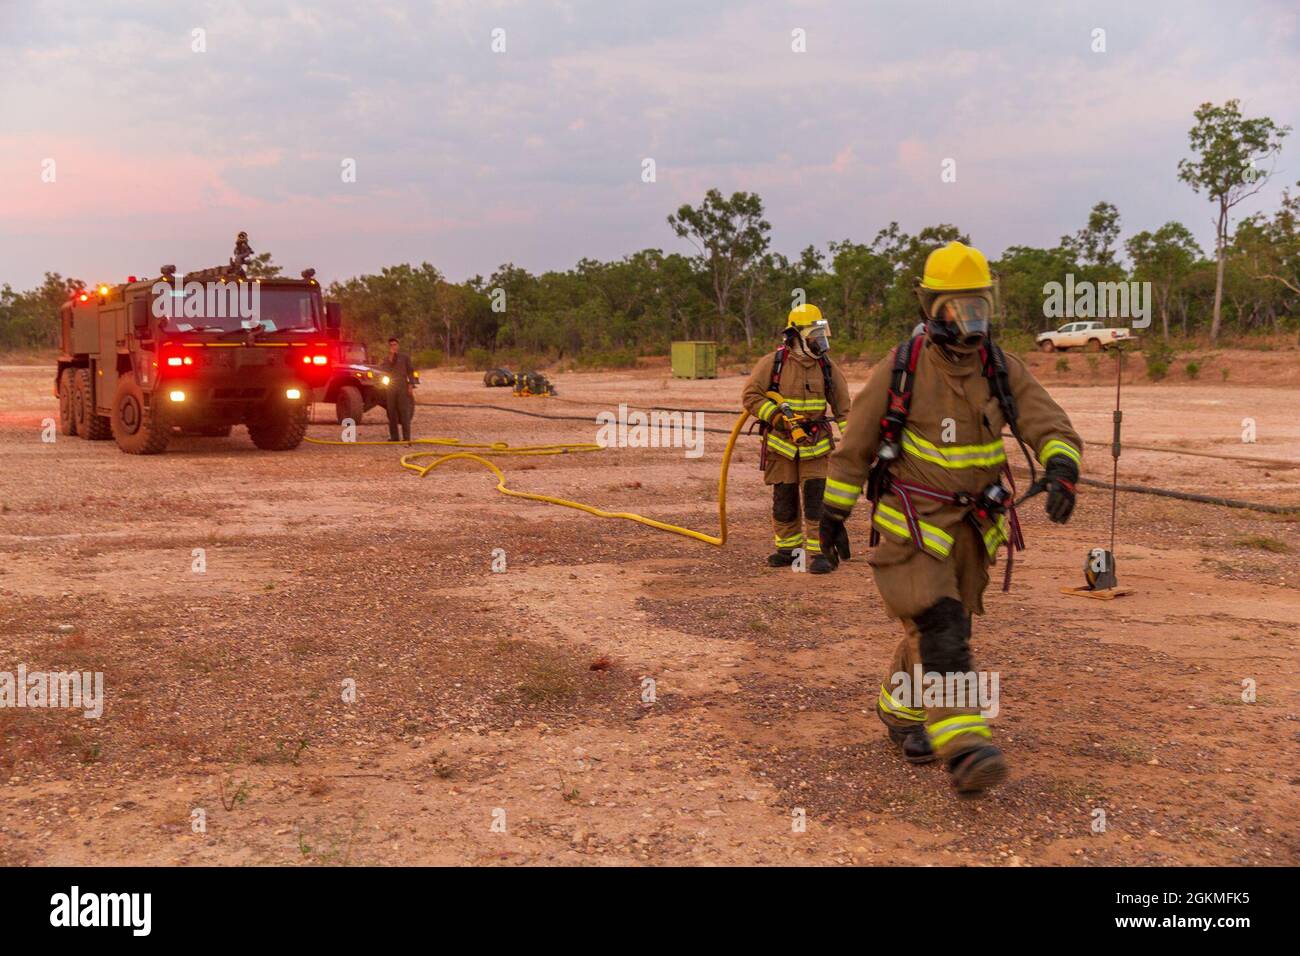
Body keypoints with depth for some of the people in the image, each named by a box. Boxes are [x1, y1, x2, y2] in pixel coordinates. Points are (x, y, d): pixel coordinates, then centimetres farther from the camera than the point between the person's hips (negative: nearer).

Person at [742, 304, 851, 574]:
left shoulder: (827, 366, 2)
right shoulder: (772, 362, -8)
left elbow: (843, 405, 6)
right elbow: (750, 396, -9)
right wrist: (778, 416, -20)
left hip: (816, 443, 1)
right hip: (780, 443, -1)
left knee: (816, 500, -7)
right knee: (784, 502, 9)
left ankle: (818, 553, -1)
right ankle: (787, 548, 24)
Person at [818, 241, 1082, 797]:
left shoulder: (1003, 371, 0)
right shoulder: (899, 371, -8)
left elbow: (1052, 428, -9)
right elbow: (854, 445, -1)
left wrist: (1061, 471, -31)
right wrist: (833, 515, 1)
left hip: (972, 527, 5)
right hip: (912, 526, -5)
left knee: (937, 630, 16)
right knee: (940, 631, -17)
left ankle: (900, 711, 38)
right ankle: (964, 748, -22)